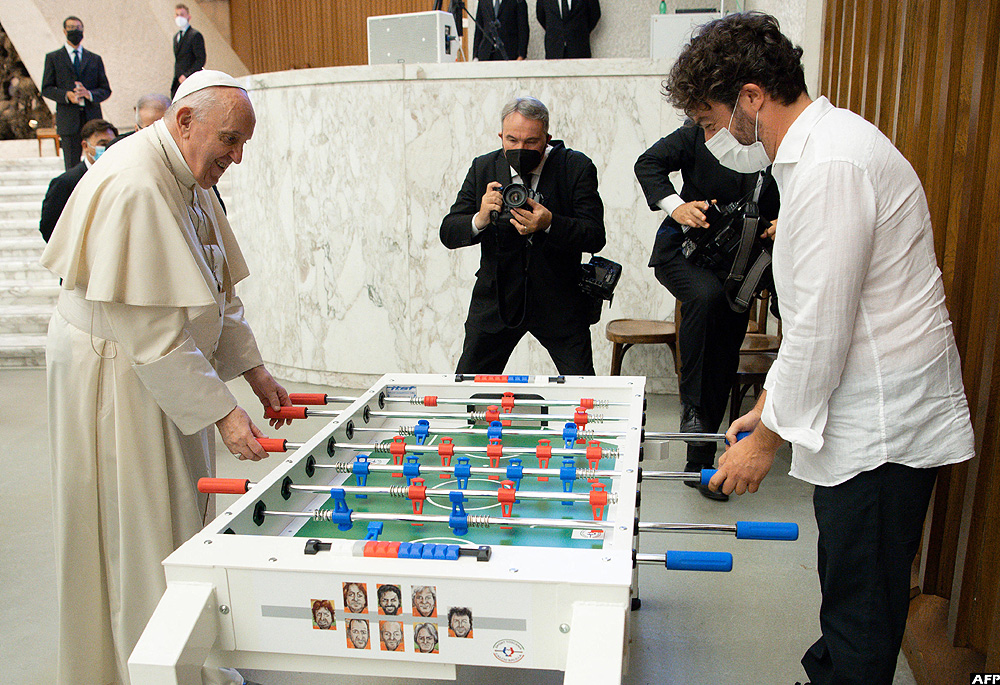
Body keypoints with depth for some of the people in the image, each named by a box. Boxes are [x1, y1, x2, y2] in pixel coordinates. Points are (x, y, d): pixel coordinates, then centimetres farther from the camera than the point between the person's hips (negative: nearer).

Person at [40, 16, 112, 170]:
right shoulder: (53, 58, 11)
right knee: (72, 168, -2)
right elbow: (46, 89, 6)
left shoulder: (95, 59, 16)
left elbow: (106, 89, 11)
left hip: (93, 119, 1)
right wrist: (66, 95, -14)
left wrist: (89, 94, -10)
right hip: (68, 121, -1)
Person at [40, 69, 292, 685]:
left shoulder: (189, 178, 7)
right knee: (140, 536, 2)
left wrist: (253, 369, 7)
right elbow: (149, 329, -28)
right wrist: (222, 411, -27)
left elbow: (216, 291, 13)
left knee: (179, 520, 17)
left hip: (167, 370, 10)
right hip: (117, 376, -10)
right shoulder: (134, 187, -25)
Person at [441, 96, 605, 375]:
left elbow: (595, 237, -13)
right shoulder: (483, 168, -1)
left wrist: (549, 224, -30)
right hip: (496, 298, 2)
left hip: (558, 302, -1)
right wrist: (480, 220, -26)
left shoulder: (577, 168, -7)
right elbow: (448, 234, -4)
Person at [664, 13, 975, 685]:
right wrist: (766, 406, 17)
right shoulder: (819, 147, 12)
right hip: (862, 415, 10)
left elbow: (822, 329, -23)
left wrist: (767, 438, -12)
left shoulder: (833, 165, -23)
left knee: (861, 620, 6)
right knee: (845, 590, 24)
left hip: (884, 425, -10)